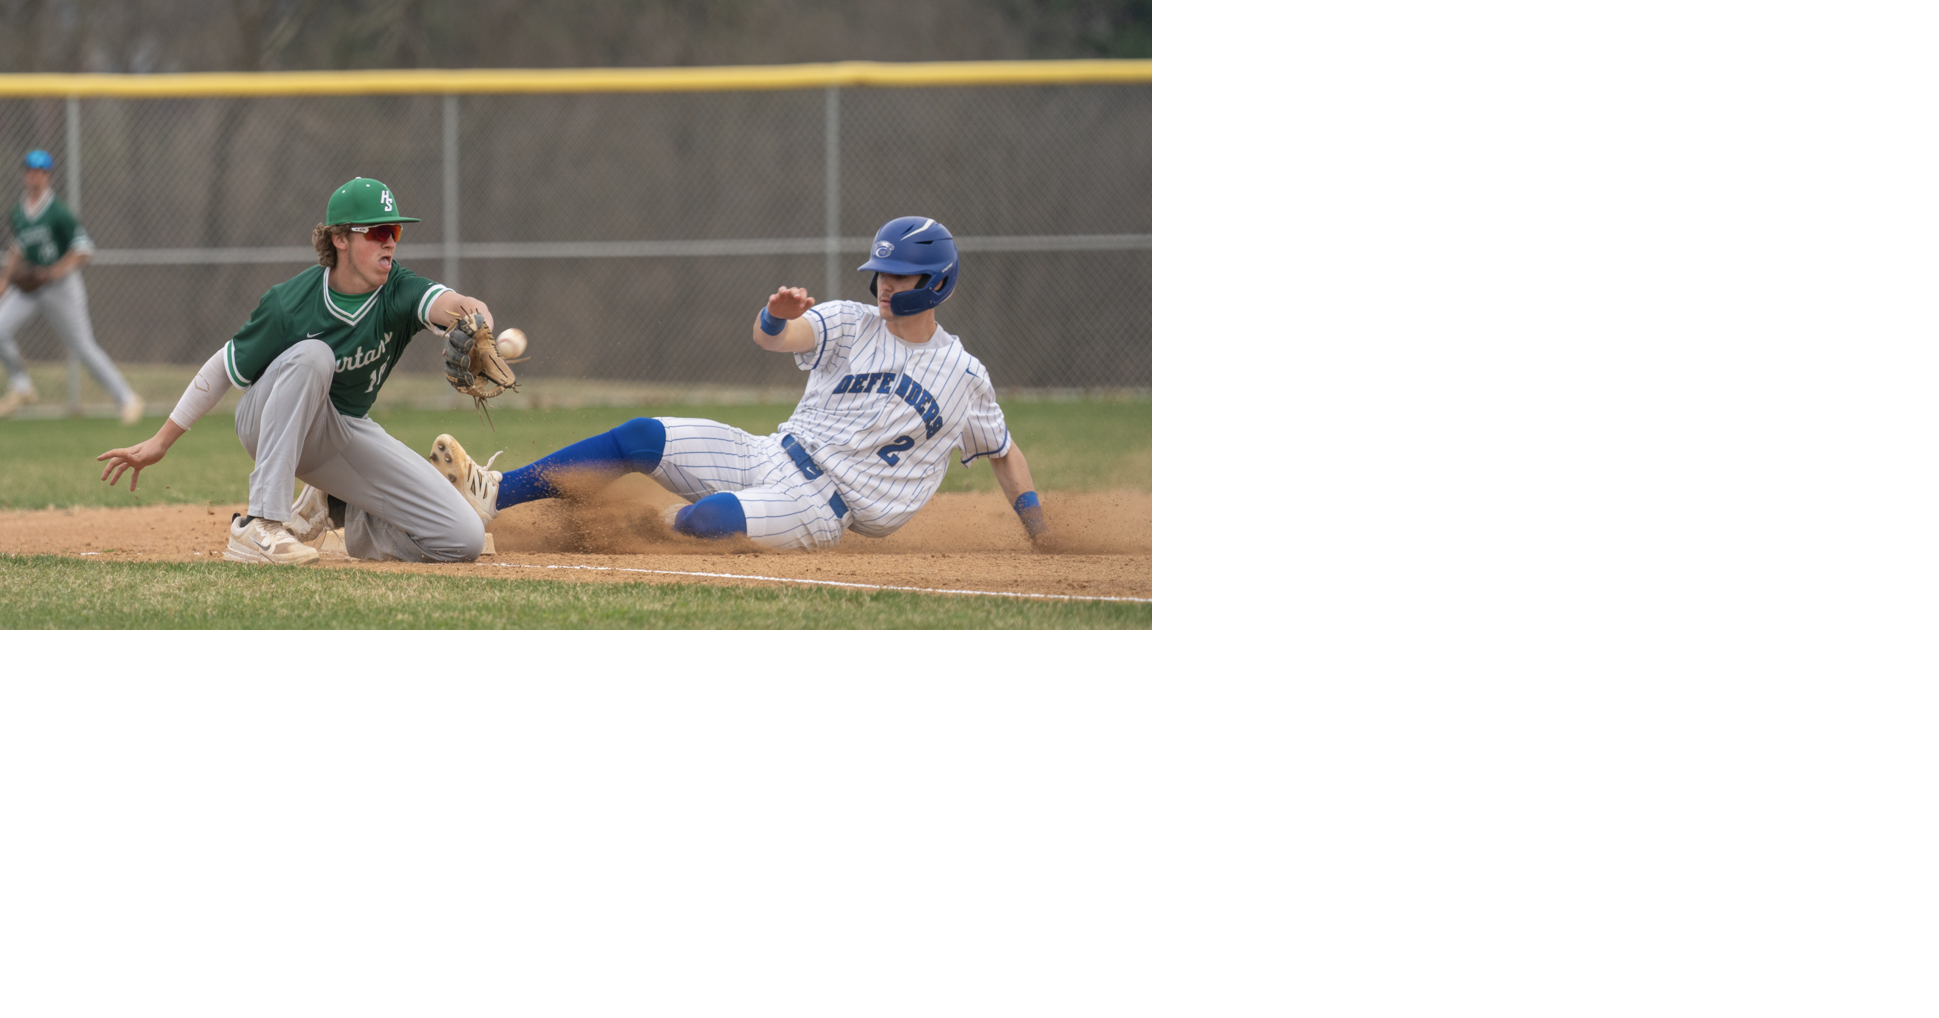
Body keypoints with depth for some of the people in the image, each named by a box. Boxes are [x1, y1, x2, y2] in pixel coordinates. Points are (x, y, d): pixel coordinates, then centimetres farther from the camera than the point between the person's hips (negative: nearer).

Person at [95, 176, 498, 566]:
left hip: (347, 431, 4)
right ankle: (261, 525, -37)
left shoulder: (398, 291, -18)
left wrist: (468, 309, -67)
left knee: (464, 539, -11)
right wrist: (160, 442, -8)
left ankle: (334, 510, 14)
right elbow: (225, 367, -12)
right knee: (312, 354, -39)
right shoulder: (289, 303, -23)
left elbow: (439, 303, -41)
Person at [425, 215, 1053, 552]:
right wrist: (777, 316, -38)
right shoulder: (851, 325, 4)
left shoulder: (965, 378, 2)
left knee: (707, 519, -33)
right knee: (640, 438, -12)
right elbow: (771, 337, -14)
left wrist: (1035, 522, 7)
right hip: (768, 460, 4)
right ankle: (495, 493, -12)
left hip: (826, 509, -4)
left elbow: (1003, 452, 16)